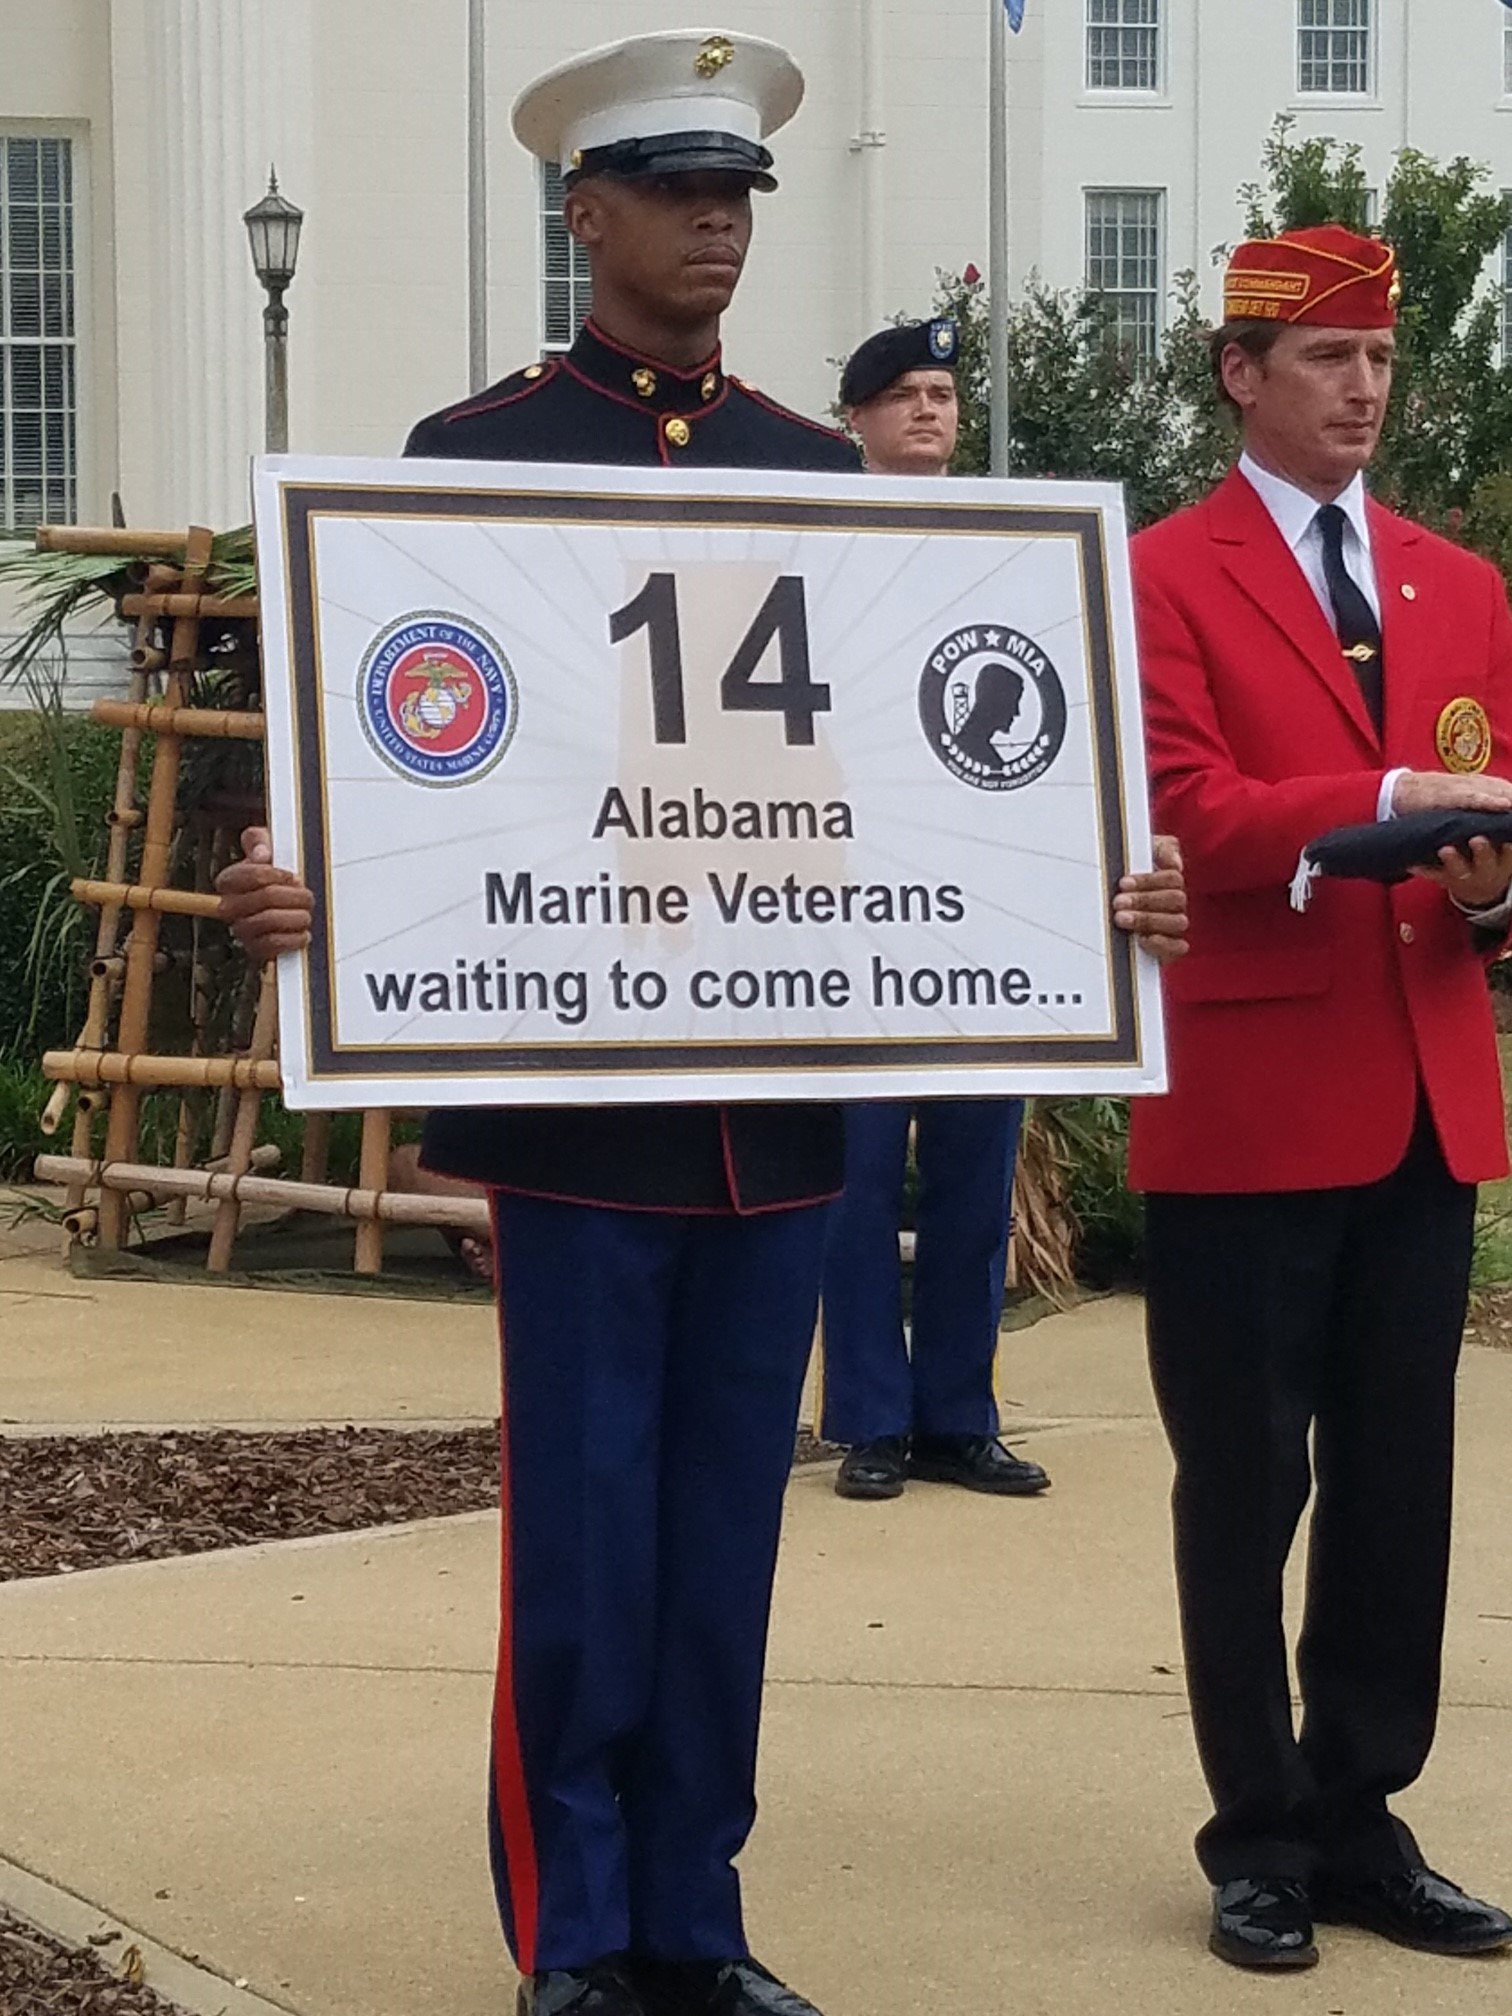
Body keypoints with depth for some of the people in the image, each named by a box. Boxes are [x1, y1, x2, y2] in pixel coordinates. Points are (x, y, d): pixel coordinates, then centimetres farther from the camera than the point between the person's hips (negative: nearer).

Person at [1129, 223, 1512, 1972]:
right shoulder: (1164, 579, -3)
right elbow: (1191, 817, -14)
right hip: (1248, 1103, -5)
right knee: (1245, 1488, 4)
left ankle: (1363, 1824, 20)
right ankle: (1262, 1838, 15)